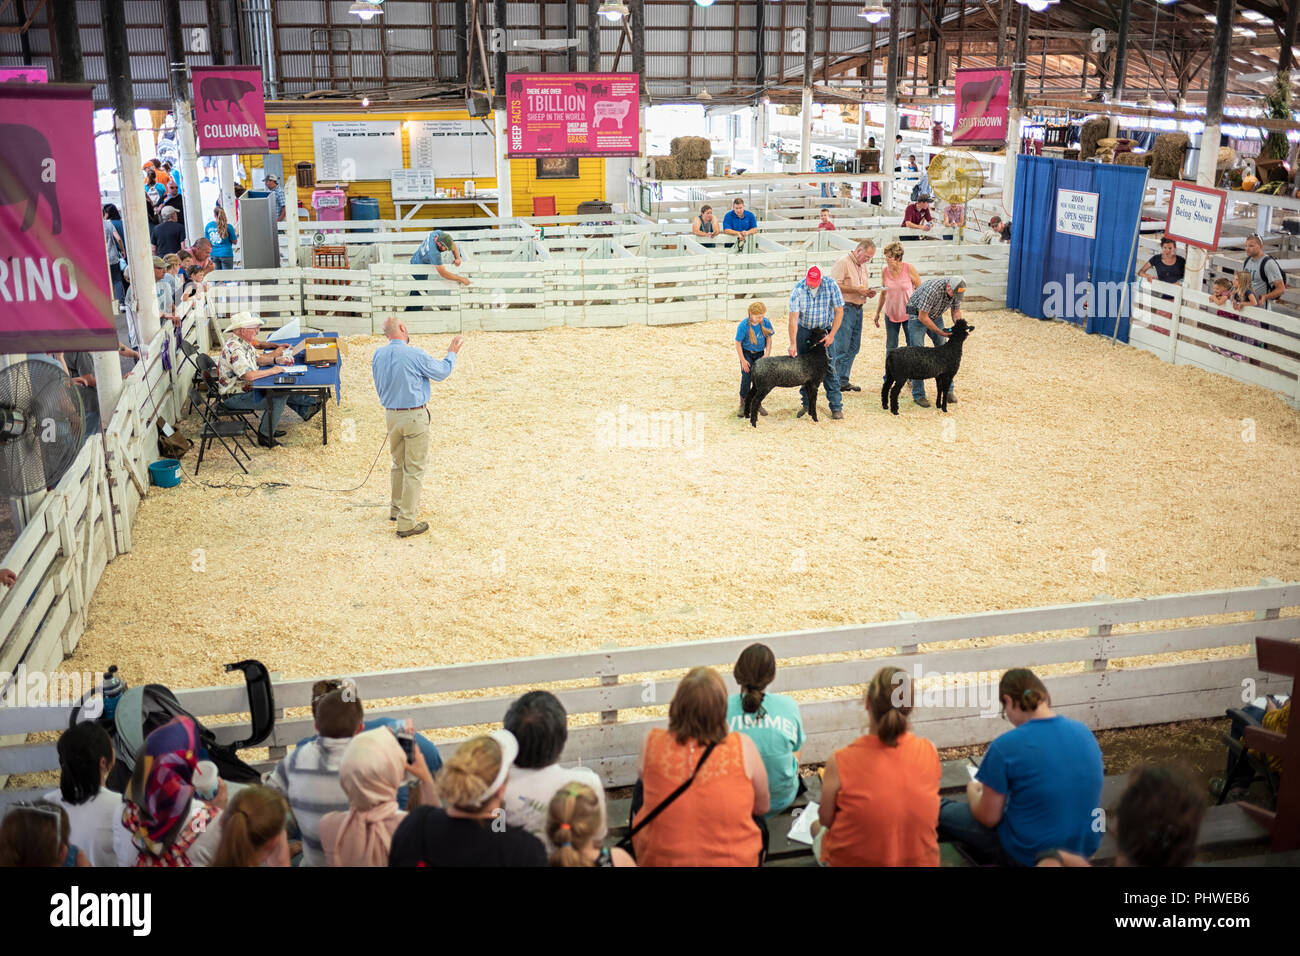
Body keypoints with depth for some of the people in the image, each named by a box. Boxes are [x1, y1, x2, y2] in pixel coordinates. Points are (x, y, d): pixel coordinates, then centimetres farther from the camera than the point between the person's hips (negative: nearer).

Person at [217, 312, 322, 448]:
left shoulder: (244, 342, 5)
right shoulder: (234, 349, -28)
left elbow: (257, 359, 17)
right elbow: (249, 375, -35)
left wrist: (276, 359, 0)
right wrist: (272, 371, -23)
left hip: (246, 387, 10)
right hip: (235, 397, -10)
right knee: (279, 397, -17)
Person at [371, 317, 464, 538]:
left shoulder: (378, 355, 0)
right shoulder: (415, 355, -17)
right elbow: (442, 371, -3)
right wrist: (452, 353, 14)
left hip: (390, 414, 6)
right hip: (414, 416, -6)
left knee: (398, 464, 23)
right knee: (414, 469, 0)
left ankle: (396, 509, 37)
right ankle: (407, 523, 1)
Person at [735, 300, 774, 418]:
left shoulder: (766, 323, -14)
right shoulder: (743, 326, -23)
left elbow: (769, 339, 0)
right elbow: (738, 343, -14)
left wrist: (767, 355, -7)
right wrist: (743, 360, -13)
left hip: (760, 353, 3)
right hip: (747, 353, -3)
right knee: (746, 377, -11)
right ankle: (743, 405, 3)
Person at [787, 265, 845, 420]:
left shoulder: (831, 285, -17)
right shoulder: (798, 289, -17)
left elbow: (839, 311, -10)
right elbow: (794, 317, -20)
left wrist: (831, 335, -16)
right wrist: (793, 344, -26)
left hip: (825, 330, -1)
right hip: (804, 330, 1)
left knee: (829, 367, -8)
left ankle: (836, 406, -4)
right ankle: (807, 404, 17)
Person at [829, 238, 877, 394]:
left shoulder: (862, 265, 19)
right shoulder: (843, 262, -8)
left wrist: (868, 292, 6)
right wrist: (856, 290, -20)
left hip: (858, 309, 9)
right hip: (844, 308, -9)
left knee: (854, 347, 8)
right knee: (841, 347, -9)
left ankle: (844, 381, 15)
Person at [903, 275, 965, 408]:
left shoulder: (956, 289, -15)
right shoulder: (932, 289, -36)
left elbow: (956, 311, 1)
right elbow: (922, 317, -30)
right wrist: (941, 333, -28)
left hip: (936, 316, 6)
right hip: (917, 316, -6)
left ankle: (948, 390, 10)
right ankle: (918, 395, -5)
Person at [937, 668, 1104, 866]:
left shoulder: (1005, 746, -22)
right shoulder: (1085, 732, -4)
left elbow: (988, 818, -13)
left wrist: (973, 792, 10)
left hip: (1031, 856, -6)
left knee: (943, 812, 13)